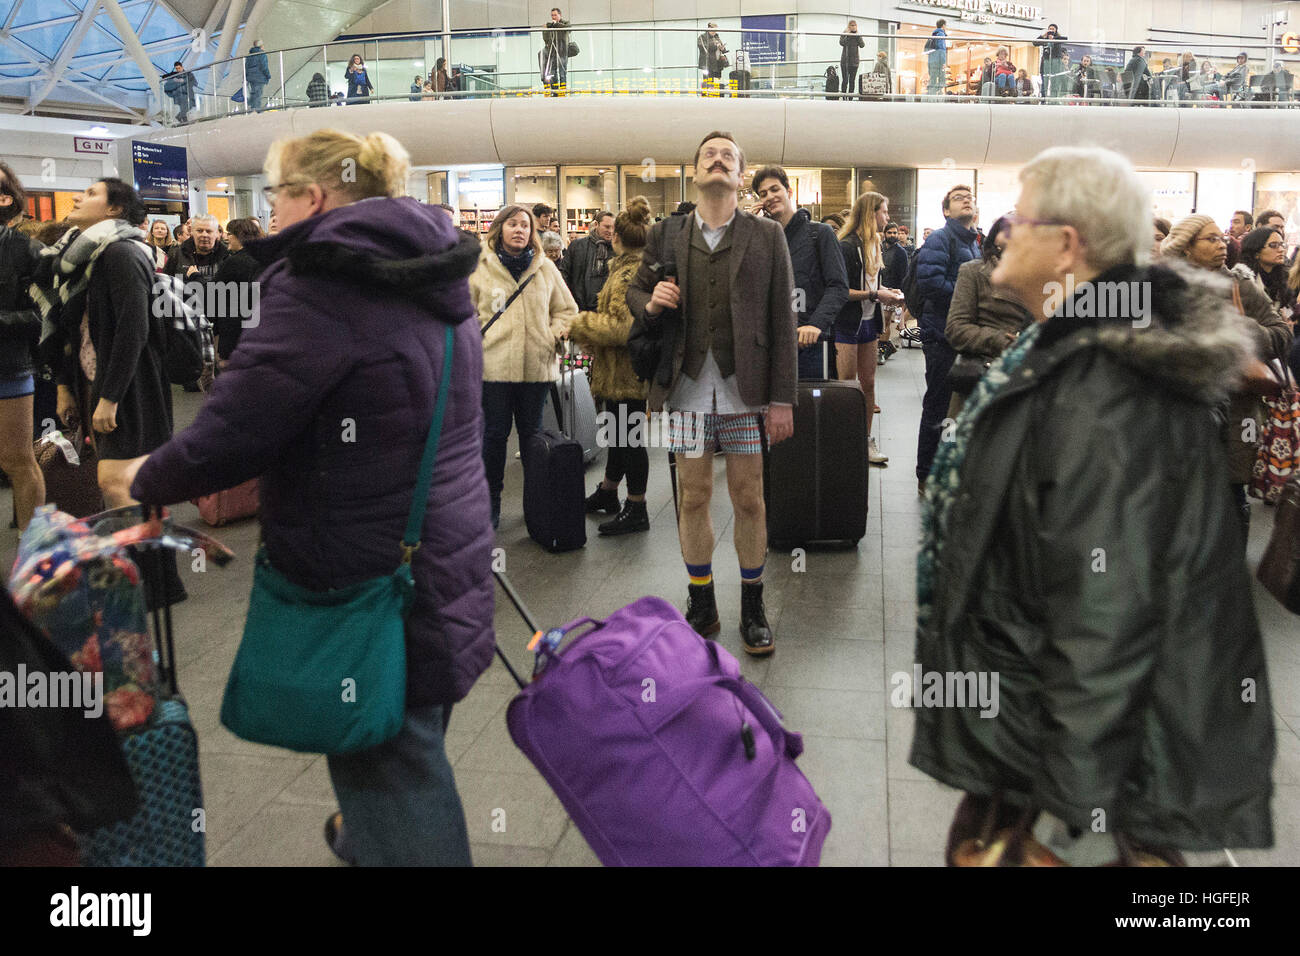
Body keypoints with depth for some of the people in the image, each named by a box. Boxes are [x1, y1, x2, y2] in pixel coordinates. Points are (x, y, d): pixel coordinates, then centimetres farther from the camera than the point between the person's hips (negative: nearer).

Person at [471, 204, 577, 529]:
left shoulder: (545, 267, 9)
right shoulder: (480, 267, 3)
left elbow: (566, 308, 17)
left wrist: (555, 335, 0)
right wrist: (476, 342, -5)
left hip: (536, 365, 2)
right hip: (494, 365, -2)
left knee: (531, 434, 11)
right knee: (494, 434, 4)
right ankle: (491, 501, 16)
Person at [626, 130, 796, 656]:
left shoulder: (767, 237, 3)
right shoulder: (665, 235, 8)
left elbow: (782, 321, 0)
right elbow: (634, 292, 19)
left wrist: (782, 398, -5)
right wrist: (650, 302, -7)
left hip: (745, 388, -1)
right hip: (687, 386, 2)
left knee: (749, 498, 4)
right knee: (693, 498, 6)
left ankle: (753, 607, 20)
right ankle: (702, 605, 22)